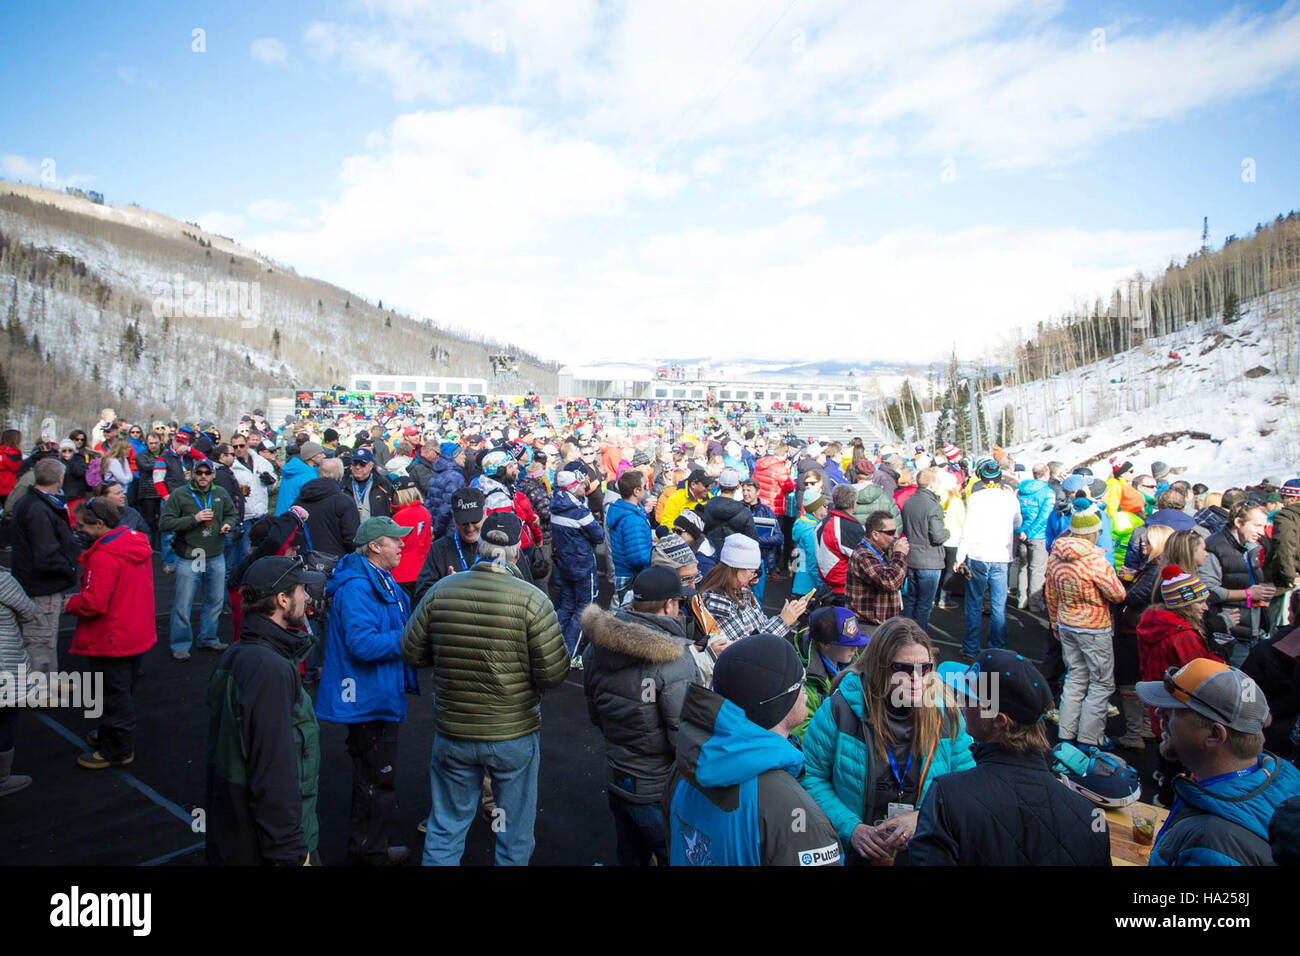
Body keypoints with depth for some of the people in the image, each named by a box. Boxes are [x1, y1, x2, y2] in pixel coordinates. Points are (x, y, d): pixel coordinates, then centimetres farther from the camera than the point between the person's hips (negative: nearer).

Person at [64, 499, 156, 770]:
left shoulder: (104, 556, -26)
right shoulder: (136, 542, 4)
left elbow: (94, 603, -28)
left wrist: (71, 604, -7)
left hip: (112, 641, -9)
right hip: (137, 634, 9)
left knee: (114, 694, 5)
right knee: (123, 691, 23)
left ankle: (117, 750, 18)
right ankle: (110, 734, 41)